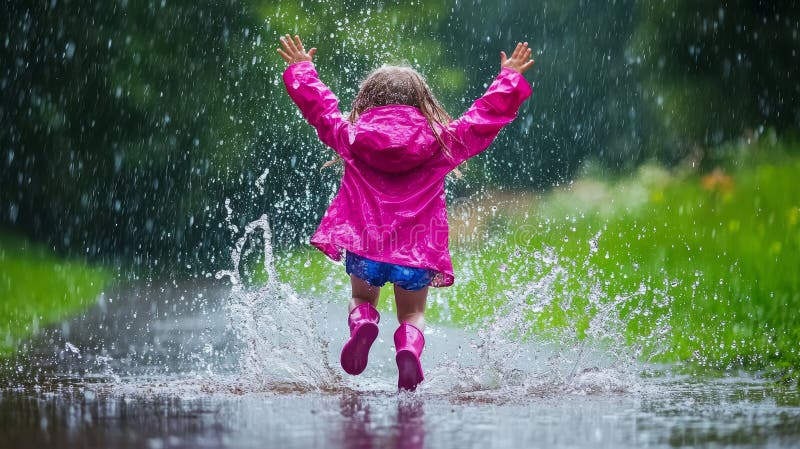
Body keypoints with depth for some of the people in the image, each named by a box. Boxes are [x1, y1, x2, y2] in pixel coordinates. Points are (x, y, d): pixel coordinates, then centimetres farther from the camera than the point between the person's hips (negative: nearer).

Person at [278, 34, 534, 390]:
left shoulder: (349, 136, 6)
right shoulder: (443, 143, 4)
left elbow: (318, 105, 19)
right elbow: (486, 115, 11)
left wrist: (301, 70, 36)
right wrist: (510, 80, 26)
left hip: (363, 246, 0)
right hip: (418, 253, 0)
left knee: (362, 299, 25)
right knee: (412, 314, 16)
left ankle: (362, 323, -11)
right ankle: (409, 347, -18)